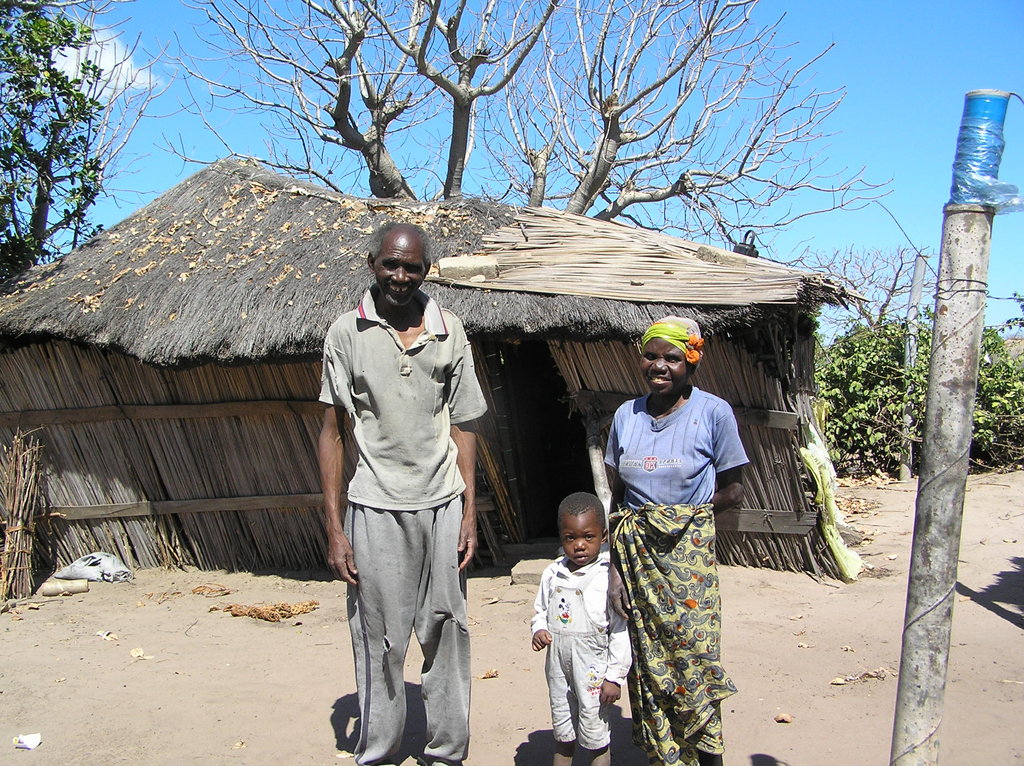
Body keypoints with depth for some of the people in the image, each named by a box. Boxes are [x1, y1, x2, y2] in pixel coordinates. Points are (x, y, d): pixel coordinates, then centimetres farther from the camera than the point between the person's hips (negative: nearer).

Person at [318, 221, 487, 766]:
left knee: (446, 634, 9)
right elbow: (332, 432, 0)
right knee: (379, 642, 4)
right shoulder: (347, 332, -1)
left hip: (442, 504, 2)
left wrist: (469, 512, 3)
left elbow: (462, 426, 9)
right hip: (375, 508, -2)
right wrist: (334, 527, -5)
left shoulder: (447, 330, 5)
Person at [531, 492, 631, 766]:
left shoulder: (609, 576, -14)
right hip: (558, 665, 5)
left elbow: (621, 630, -13)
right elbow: (540, 611, 15)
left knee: (595, 737, 7)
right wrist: (539, 630, -7)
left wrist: (614, 676, -13)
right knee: (562, 734, 20)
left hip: (593, 668, -5)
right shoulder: (552, 574, 1)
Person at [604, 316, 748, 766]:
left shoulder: (713, 413, -5)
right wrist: (614, 567, -2)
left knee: (694, 659, -3)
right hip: (634, 554, 4)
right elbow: (615, 497, 6)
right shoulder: (626, 416, 5)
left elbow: (733, 491, 0)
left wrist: (681, 514, -4)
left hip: (688, 552, -3)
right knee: (647, 661, 9)